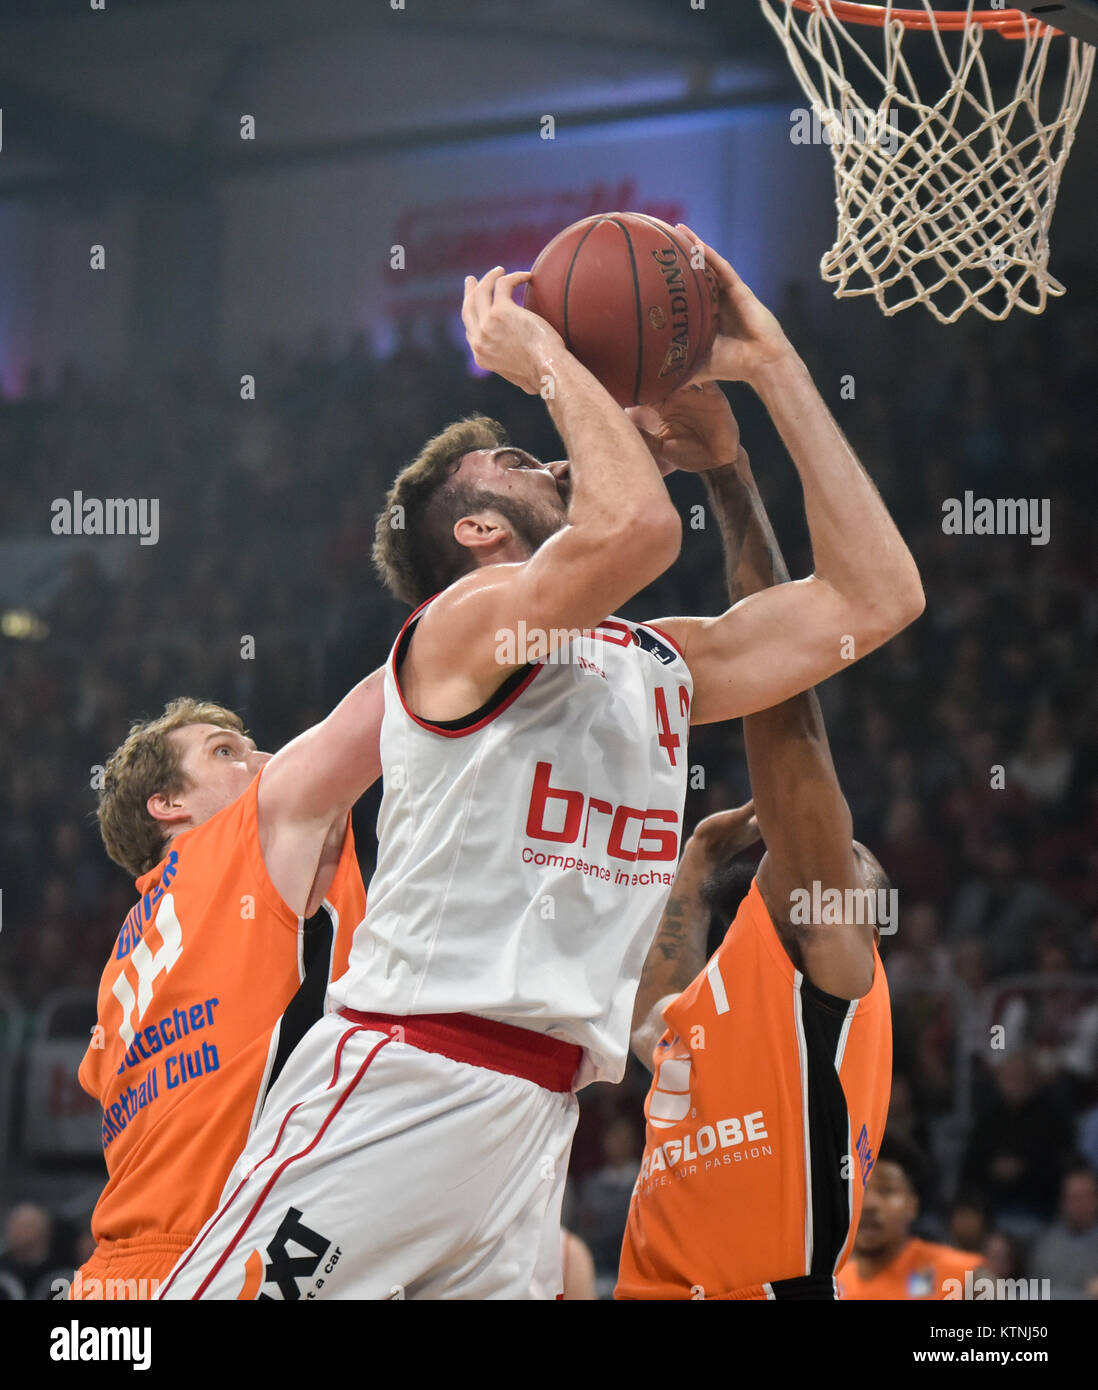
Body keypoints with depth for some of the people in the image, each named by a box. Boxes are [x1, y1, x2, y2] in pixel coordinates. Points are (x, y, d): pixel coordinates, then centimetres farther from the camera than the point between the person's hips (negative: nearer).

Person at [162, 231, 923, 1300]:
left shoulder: (665, 666, 21)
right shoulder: (465, 621, -3)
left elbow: (876, 594, 17)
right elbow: (634, 529, -23)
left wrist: (772, 370, 17)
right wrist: (545, 361, -6)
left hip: (537, 1122, 8)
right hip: (398, 1087, -7)